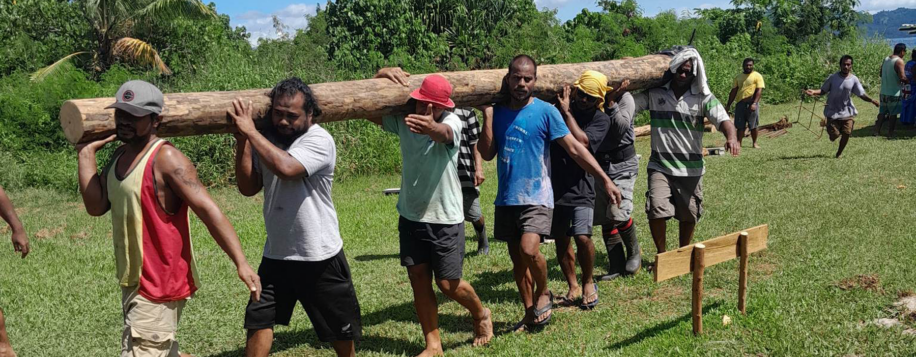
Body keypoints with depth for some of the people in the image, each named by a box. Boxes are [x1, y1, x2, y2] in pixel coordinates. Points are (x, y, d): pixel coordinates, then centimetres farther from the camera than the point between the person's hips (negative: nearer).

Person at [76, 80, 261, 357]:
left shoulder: (165, 159, -18)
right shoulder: (120, 155, 8)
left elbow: (208, 210, -22)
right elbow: (96, 206, 0)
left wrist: (240, 263, -28)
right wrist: (86, 152, -1)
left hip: (160, 285, -9)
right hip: (133, 282, 9)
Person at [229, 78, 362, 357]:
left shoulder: (319, 140, -17)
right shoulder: (268, 140, 2)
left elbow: (286, 167, -34)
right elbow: (248, 187, -2)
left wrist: (251, 130, -26)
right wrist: (242, 141, -12)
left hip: (320, 257, -5)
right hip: (276, 254, 5)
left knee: (340, 327, 11)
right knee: (258, 320, 2)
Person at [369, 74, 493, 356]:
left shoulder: (452, 122, -19)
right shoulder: (403, 120, -4)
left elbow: (443, 133, -42)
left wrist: (430, 128, -67)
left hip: (445, 218, -4)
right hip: (411, 216, 5)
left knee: (448, 283, 1)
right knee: (419, 280, 7)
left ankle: (481, 314, 33)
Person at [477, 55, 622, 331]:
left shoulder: (546, 112, -7)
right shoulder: (499, 112, 6)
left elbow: (575, 148, -9)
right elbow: (487, 154, -1)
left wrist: (605, 180, -14)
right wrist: (487, 115, -7)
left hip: (536, 197, -5)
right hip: (506, 198, 5)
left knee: (529, 249, -24)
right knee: (517, 258, 11)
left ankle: (543, 293, 5)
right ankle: (531, 314, 26)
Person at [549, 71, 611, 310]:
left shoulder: (600, 119, -2)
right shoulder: (558, 107, 5)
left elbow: (582, 142, -18)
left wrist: (567, 112, -15)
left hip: (580, 185, -3)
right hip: (554, 184, 3)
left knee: (582, 236, -16)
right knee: (561, 240, 9)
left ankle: (588, 283, 9)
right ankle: (573, 287, 26)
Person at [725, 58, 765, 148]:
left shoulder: (757, 76, 2)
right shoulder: (738, 77, 16)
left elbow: (759, 90, -7)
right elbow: (733, 92, 16)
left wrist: (754, 103, -19)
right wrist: (728, 105, 10)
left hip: (751, 103, -4)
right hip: (740, 103, 4)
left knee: (753, 125, 1)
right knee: (740, 125, 1)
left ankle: (754, 143, 13)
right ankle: (738, 143, 2)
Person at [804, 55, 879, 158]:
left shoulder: (854, 79, -4)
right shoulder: (833, 77, -6)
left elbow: (862, 94, -3)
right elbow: (823, 90, 0)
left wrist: (872, 100, -20)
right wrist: (814, 92, -20)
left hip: (847, 112, 1)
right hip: (833, 112, -1)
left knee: (846, 134, -5)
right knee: (833, 136, -6)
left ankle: (839, 153, 21)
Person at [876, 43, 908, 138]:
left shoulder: (885, 59, 8)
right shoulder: (899, 61, -15)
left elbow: (881, 74, 17)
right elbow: (902, 77, -22)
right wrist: (906, 81, -2)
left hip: (884, 92, 6)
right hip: (894, 93, -6)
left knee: (882, 112, 15)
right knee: (893, 114, 3)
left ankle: (877, 131, 17)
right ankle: (890, 134, 6)